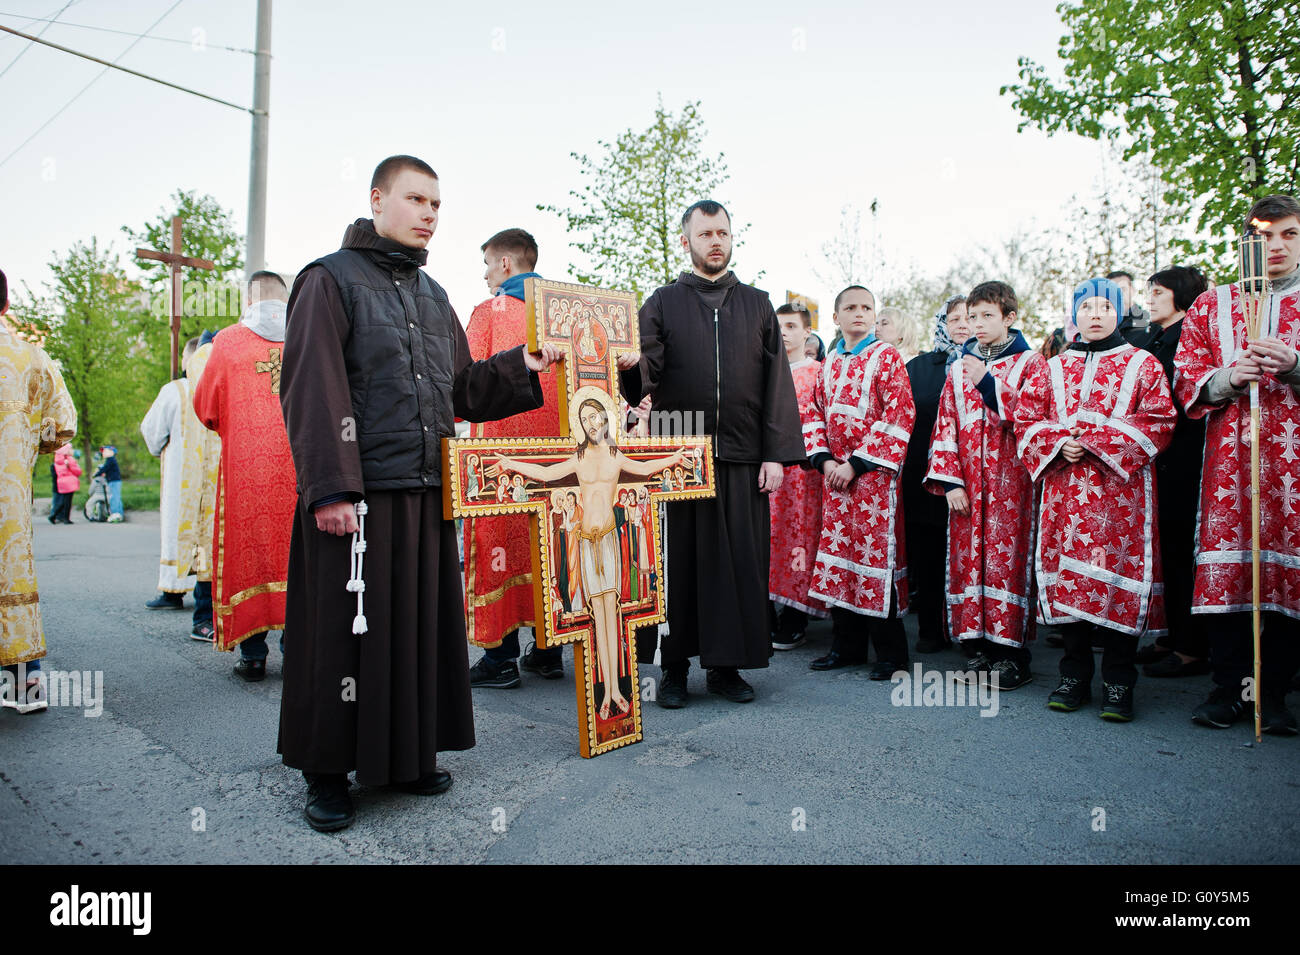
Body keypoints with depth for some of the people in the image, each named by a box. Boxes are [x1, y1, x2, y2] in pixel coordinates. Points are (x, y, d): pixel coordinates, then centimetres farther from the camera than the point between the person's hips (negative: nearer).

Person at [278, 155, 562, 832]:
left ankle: (411, 753, 26)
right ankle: (327, 774, 16)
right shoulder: (330, 280, -1)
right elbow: (313, 391, -10)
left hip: (427, 495, 6)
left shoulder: (432, 296, 20)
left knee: (424, 627, 10)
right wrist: (330, 488, -18)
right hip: (356, 496, -6)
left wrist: (523, 368, 5)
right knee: (346, 632, 1)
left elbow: (462, 389, 19)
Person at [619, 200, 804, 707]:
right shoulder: (662, 303, 10)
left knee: (741, 561, 3)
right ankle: (674, 666, 14)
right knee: (678, 559, 2)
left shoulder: (757, 304, 14)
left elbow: (777, 381, 7)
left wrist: (777, 454, -2)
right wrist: (632, 366, -28)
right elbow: (645, 375, -3)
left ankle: (726, 663, 16)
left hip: (742, 457, 2)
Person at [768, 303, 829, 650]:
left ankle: (793, 623, 3)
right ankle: (768, 616, 11)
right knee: (768, 534, 2)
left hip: (801, 465, -4)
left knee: (799, 530, -4)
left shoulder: (817, 372, 4)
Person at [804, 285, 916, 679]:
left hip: (873, 474, -6)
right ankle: (847, 645, 21)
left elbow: (899, 416, -11)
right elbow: (815, 412, 15)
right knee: (838, 552, 9)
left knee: (876, 555, -4)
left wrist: (857, 463, -14)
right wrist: (823, 459, -2)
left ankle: (890, 653, 8)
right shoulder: (829, 363, 15)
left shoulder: (887, 357, -3)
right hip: (835, 475, 6)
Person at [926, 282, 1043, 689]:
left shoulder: (1030, 362, 5)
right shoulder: (959, 367, 15)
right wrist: (950, 481, 0)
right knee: (967, 556, 3)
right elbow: (946, 425, 10)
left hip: (1011, 480, -4)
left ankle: (1010, 652, 5)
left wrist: (987, 383, -15)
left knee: (1008, 557, -4)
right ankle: (976, 650, 12)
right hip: (967, 483, 4)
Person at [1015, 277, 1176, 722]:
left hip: (1121, 488, -2)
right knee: (1066, 577, 3)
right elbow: (1026, 419, 11)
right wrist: (1057, 444, -9)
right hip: (1063, 490, 3)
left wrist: (1094, 441, -13)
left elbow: (1158, 420, -4)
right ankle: (1074, 676, 16)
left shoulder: (1142, 364, 7)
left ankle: (1119, 684, 8)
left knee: (1119, 579, -4)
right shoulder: (1051, 368, 15)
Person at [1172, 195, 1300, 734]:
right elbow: (1187, 380, 10)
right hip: (1230, 455, 0)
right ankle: (1229, 687, 8)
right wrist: (1228, 378, -9)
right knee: (1223, 566, -3)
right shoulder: (1210, 306, 15)